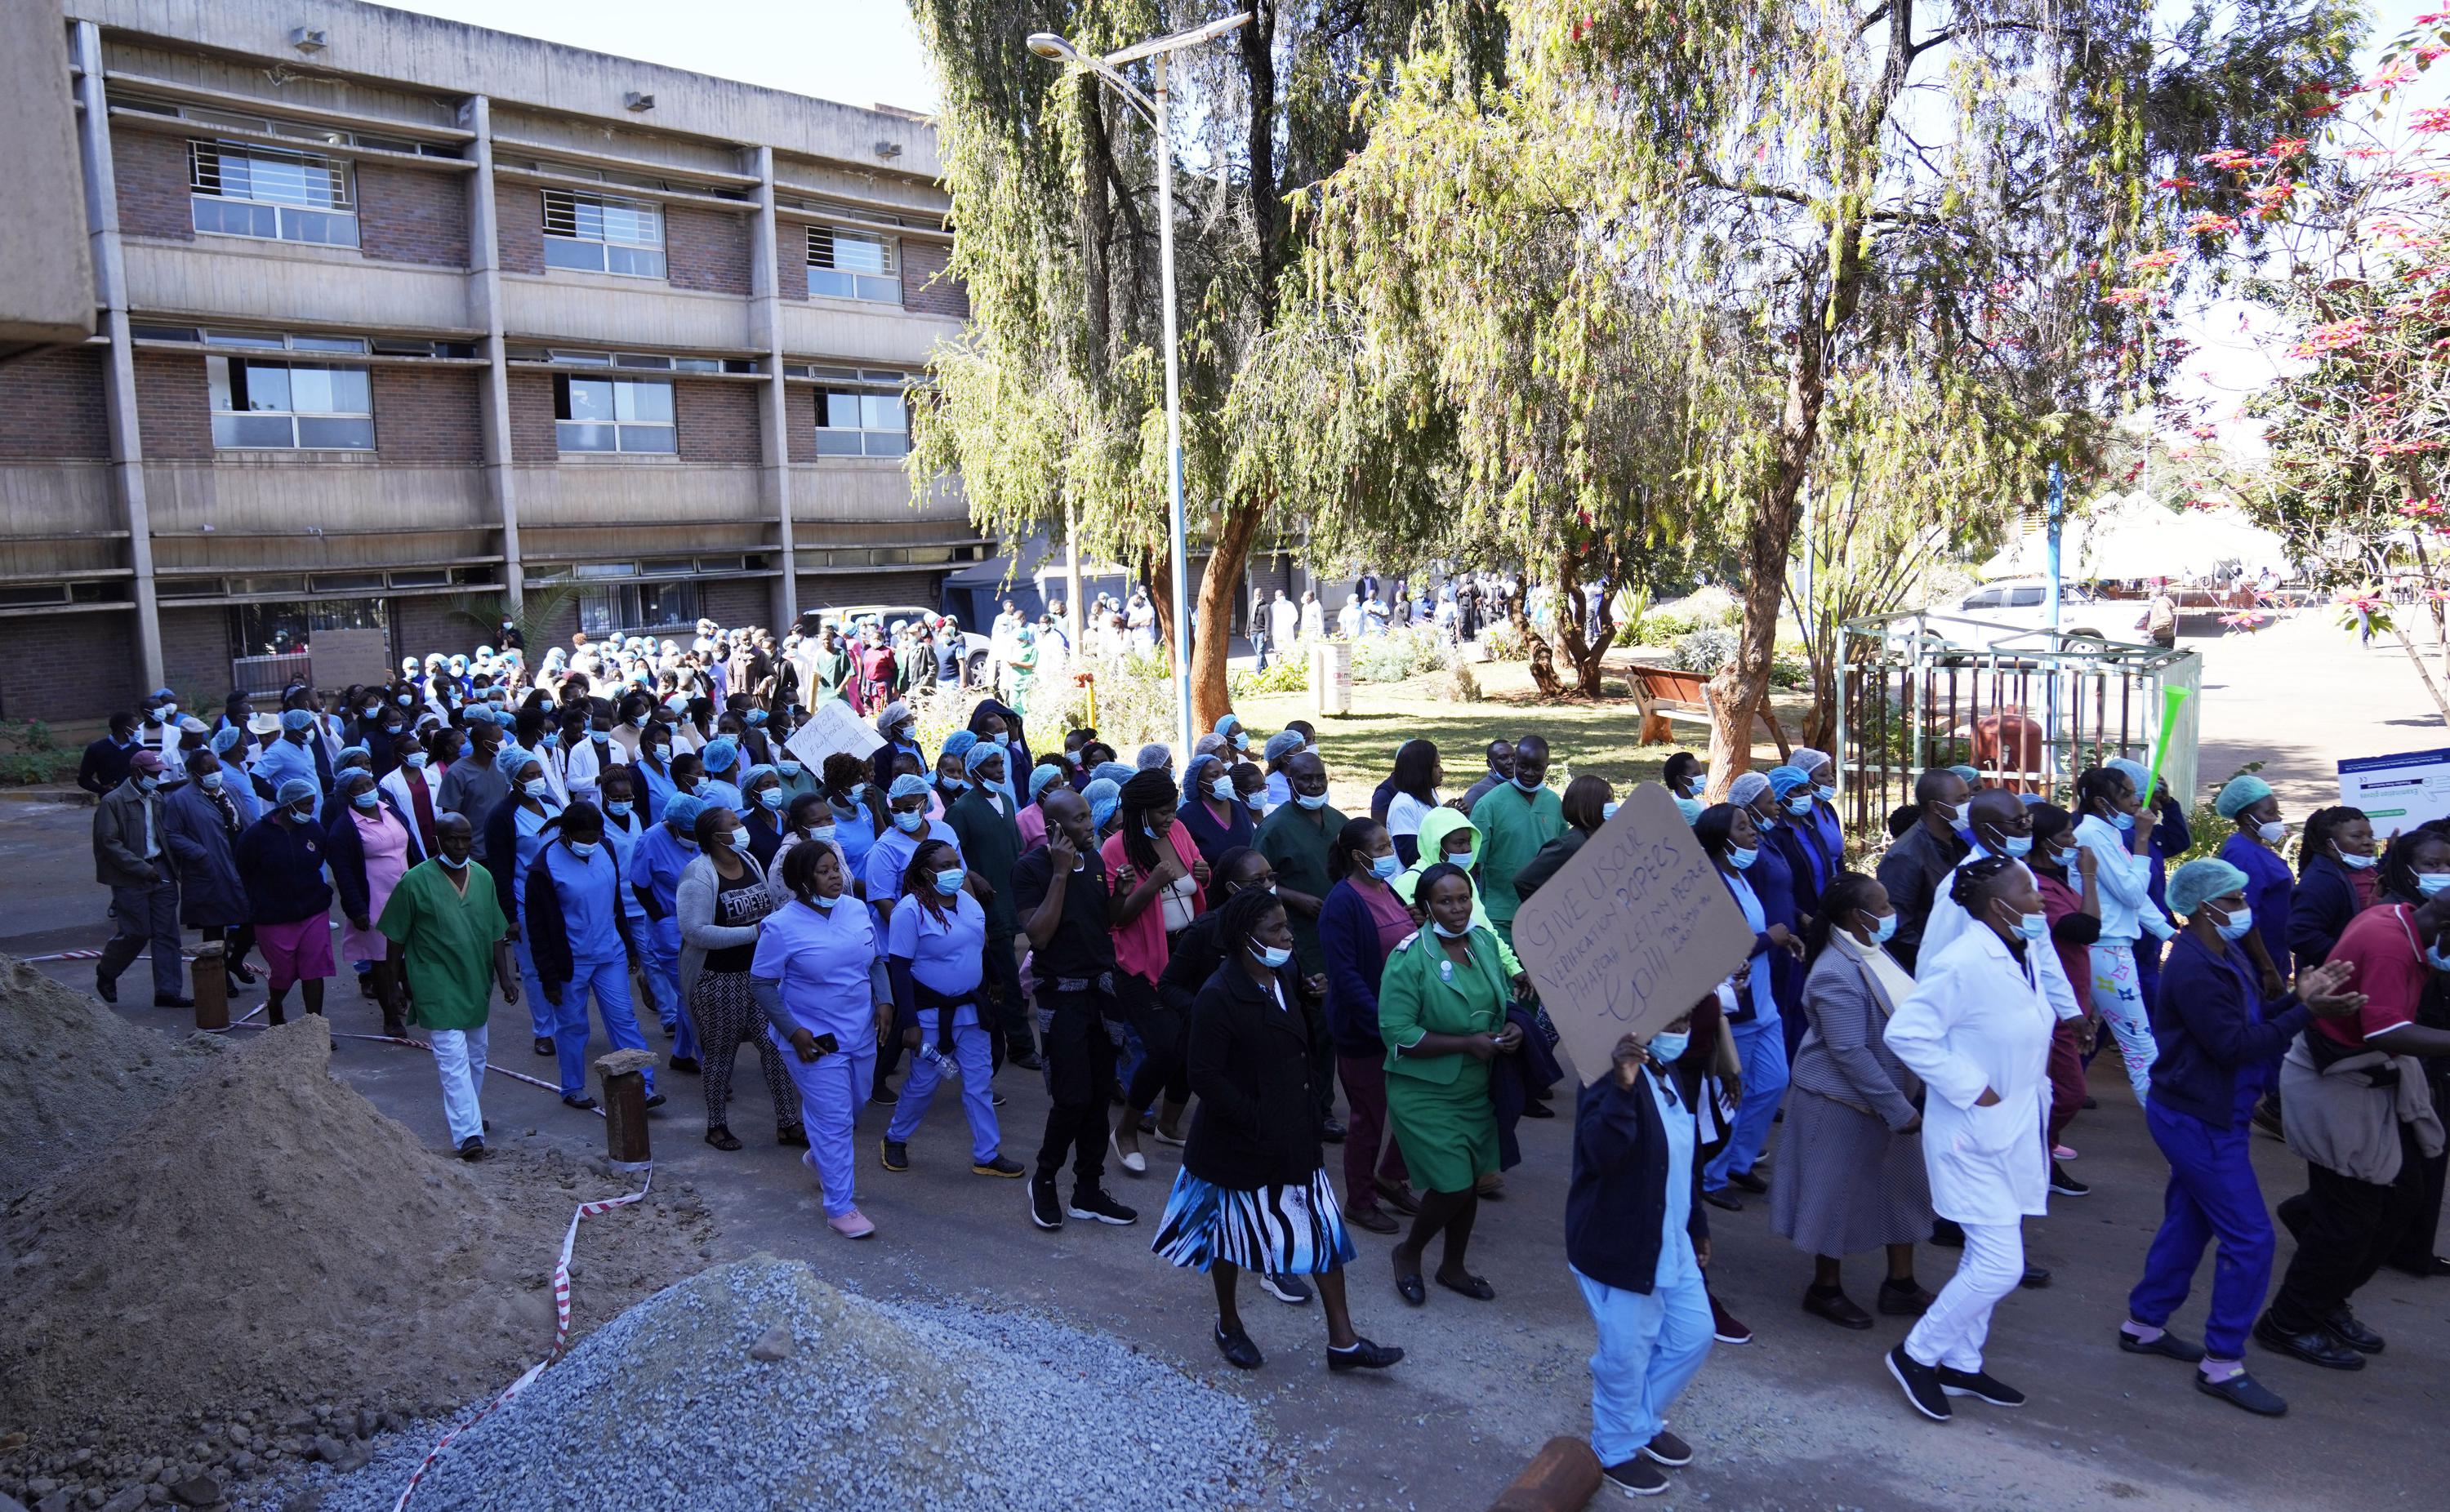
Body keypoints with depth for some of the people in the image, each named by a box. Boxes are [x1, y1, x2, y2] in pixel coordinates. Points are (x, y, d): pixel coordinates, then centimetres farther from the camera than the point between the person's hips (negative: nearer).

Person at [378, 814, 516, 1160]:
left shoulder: (483, 878, 4)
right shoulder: (415, 881, -11)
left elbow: (495, 934, 9)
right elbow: (396, 940, -4)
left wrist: (504, 976, 3)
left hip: (477, 986, 6)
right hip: (437, 990, -6)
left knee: (475, 1057, 18)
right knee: (453, 1061, -11)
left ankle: (467, 1116, 37)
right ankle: (468, 1134, -13)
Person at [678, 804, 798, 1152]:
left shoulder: (749, 860, 6)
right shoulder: (698, 875, -18)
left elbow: (769, 908, 19)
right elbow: (695, 931, -26)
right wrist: (753, 932, -25)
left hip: (759, 972, 6)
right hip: (717, 980, -6)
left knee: (776, 1043, 4)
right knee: (720, 1053, 9)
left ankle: (787, 1124, 14)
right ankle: (717, 1126, 27)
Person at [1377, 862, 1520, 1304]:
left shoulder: (1485, 941, 0)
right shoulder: (1409, 958, -19)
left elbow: (1501, 1000, 15)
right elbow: (1398, 1033, -22)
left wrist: (1512, 1028, -8)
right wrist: (1467, 1043, -23)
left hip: (1476, 1089, 6)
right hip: (1425, 1093, -6)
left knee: (1470, 1181, 15)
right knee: (1453, 1186, -5)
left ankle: (1453, 1267, 38)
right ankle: (1408, 1253, 23)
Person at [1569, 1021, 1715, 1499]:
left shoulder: (1668, 1076, 7)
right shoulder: (1611, 1078, -22)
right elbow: (1600, 1153, -38)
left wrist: (1696, 1225, 23)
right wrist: (1622, 1088, -49)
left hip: (1671, 1244, 9)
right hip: (1618, 1248, -9)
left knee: (1693, 1336, 18)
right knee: (1626, 1355, 4)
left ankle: (1644, 1422, 39)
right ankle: (1615, 1451, 28)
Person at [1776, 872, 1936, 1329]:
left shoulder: (1872, 952, 3)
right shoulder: (1837, 974, -26)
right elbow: (1849, 1053, -27)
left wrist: (1906, 1099, 13)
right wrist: (1897, 1108, -23)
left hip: (1889, 1096, 9)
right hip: (1844, 1104, -9)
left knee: (1903, 1187, 16)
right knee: (1839, 1193, 5)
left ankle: (1901, 1284, 30)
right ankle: (1825, 1289, 23)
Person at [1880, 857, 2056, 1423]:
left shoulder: (2023, 952, 4)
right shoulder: (1961, 964, -24)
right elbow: (1905, 1032, -25)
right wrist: (1971, 1089, -22)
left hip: (2015, 1130, 9)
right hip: (1975, 1132, -9)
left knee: (1987, 1258, 17)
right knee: (2000, 1265, -8)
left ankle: (1961, 1365, 31)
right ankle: (1917, 1354, 10)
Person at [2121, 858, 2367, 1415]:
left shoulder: (2225, 955, 8)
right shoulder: (2194, 971, -24)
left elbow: (2251, 1019, 11)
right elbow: (2233, 1046, -24)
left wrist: (2299, 996, -4)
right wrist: (2307, 1010, -26)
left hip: (2204, 1117, 10)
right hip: (2200, 1122, -10)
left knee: (2188, 1221, 18)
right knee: (2250, 1238, -7)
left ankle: (2144, 1325, 31)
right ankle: (2222, 1365, 2)